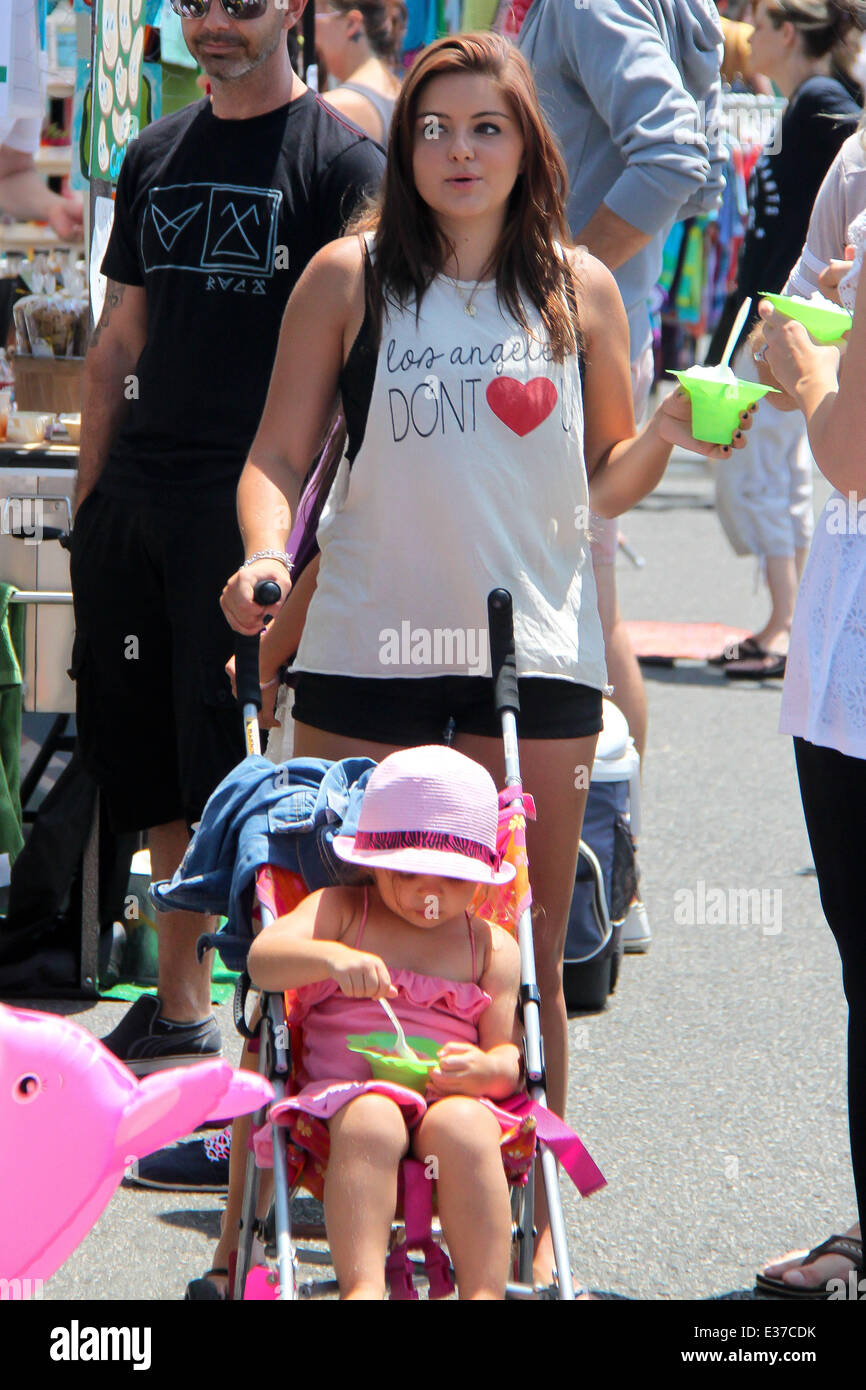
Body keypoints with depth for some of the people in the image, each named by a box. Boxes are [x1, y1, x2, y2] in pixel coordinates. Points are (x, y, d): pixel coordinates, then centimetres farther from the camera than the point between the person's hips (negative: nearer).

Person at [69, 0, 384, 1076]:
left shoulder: (342, 162, -3)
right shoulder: (155, 158, 16)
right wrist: (89, 503, 15)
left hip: (252, 494, -6)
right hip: (136, 493, 6)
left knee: (231, 760, -8)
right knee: (134, 747, 8)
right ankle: (178, 1007, 18)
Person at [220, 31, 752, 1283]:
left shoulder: (579, 290, 8)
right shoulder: (350, 278, 4)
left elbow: (604, 484, 12)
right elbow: (278, 455, 4)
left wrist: (672, 426, -7)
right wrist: (265, 555, -14)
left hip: (536, 655, 1)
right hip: (367, 652, -1)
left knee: (528, 957, 4)